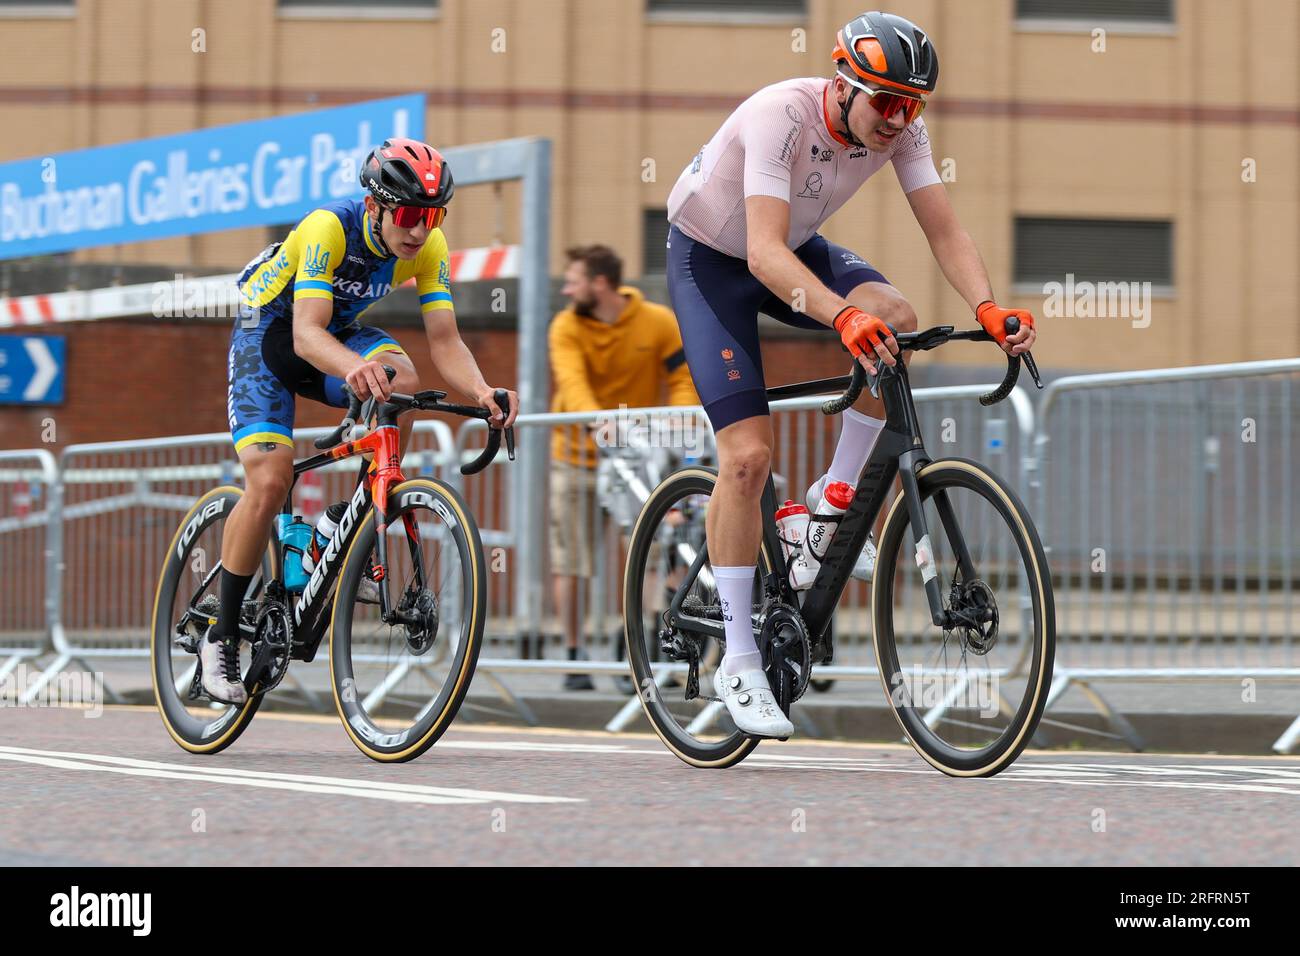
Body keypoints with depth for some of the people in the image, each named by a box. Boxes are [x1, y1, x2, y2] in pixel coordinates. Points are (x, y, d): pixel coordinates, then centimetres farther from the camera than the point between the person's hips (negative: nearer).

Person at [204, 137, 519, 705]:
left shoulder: (428, 247, -17)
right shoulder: (329, 229, -33)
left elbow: (444, 343, -19)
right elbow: (306, 334, -42)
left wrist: (480, 391, -40)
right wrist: (354, 367, -64)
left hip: (342, 331, 4)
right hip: (269, 333, -4)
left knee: (401, 381, -30)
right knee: (270, 480, -22)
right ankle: (222, 638, -7)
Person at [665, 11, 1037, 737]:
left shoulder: (901, 127, -18)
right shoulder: (782, 117, -35)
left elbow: (944, 229, -19)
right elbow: (766, 253, -45)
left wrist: (988, 307, -38)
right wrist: (844, 315, -61)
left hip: (795, 246, 5)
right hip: (709, 259, -5)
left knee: (897, 322, -27)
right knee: (748, 456, -17)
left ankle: (836, 498, -7)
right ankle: (739, 662, -6)